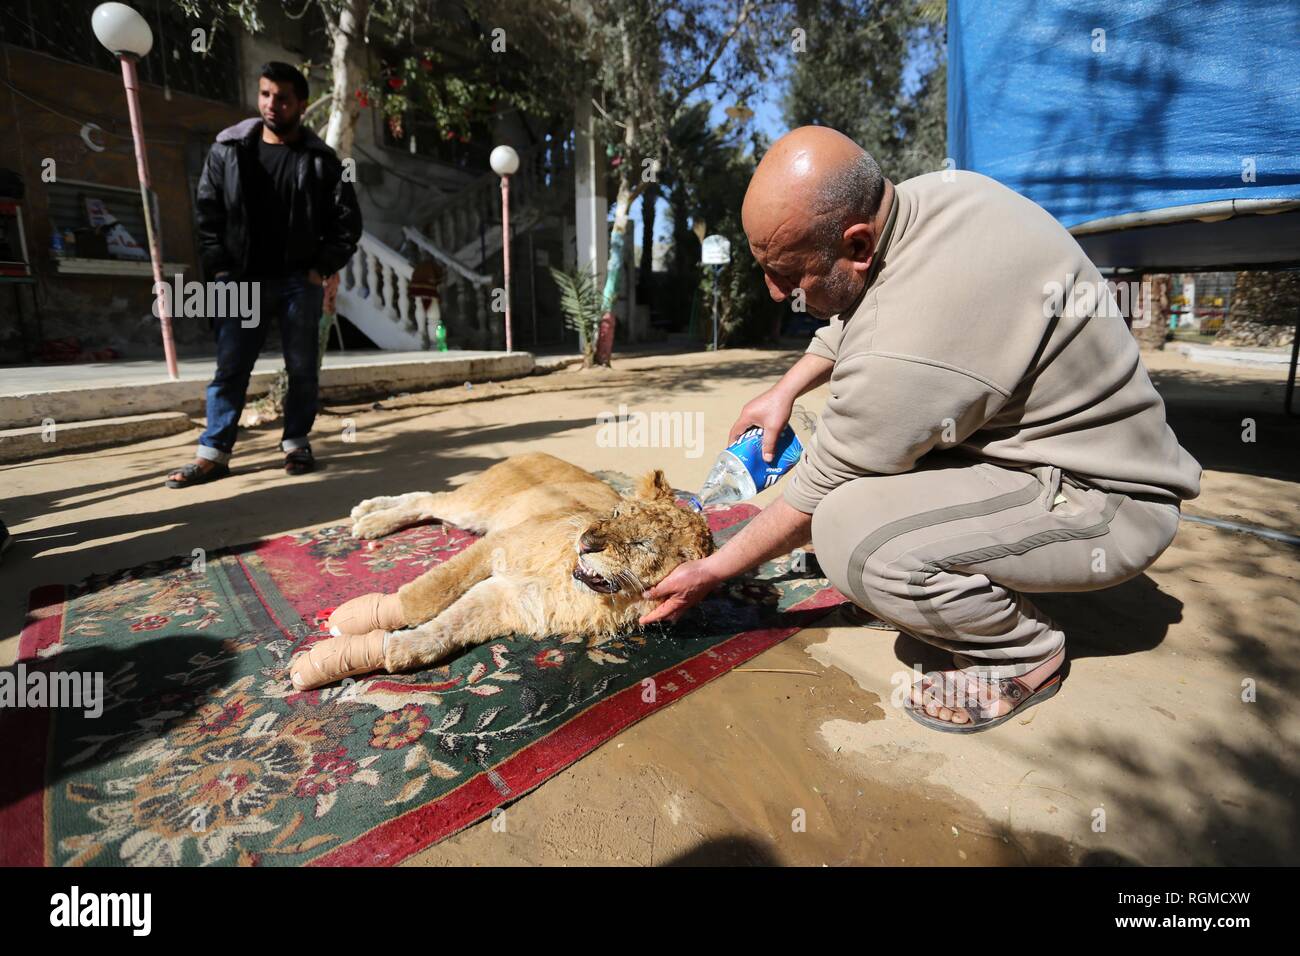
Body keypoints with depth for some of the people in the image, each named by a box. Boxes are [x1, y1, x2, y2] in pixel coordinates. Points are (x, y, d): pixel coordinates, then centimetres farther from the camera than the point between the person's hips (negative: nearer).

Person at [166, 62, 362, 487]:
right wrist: (220, 269, -2)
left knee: (302, 368, 4)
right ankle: (213, 453, 4)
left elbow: (348, 221, 3)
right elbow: (208, 212, 7)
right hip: (242, 280, 1)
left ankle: (296, 443, 18)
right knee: (229, 369, 0)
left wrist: (322, 269, -4)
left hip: (299, 281, -1)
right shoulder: (227, 150, 6)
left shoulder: (321, 159, 2)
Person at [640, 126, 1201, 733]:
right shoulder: (932, 192, -6)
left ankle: (1024, 653, -1)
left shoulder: (905, 348, -33)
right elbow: (856, 309, 15)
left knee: (850, 536, -31)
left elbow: (817, 494, -20)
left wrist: (712, 571, -6)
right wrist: (786, 388, 6)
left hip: (1114, 502, -9)